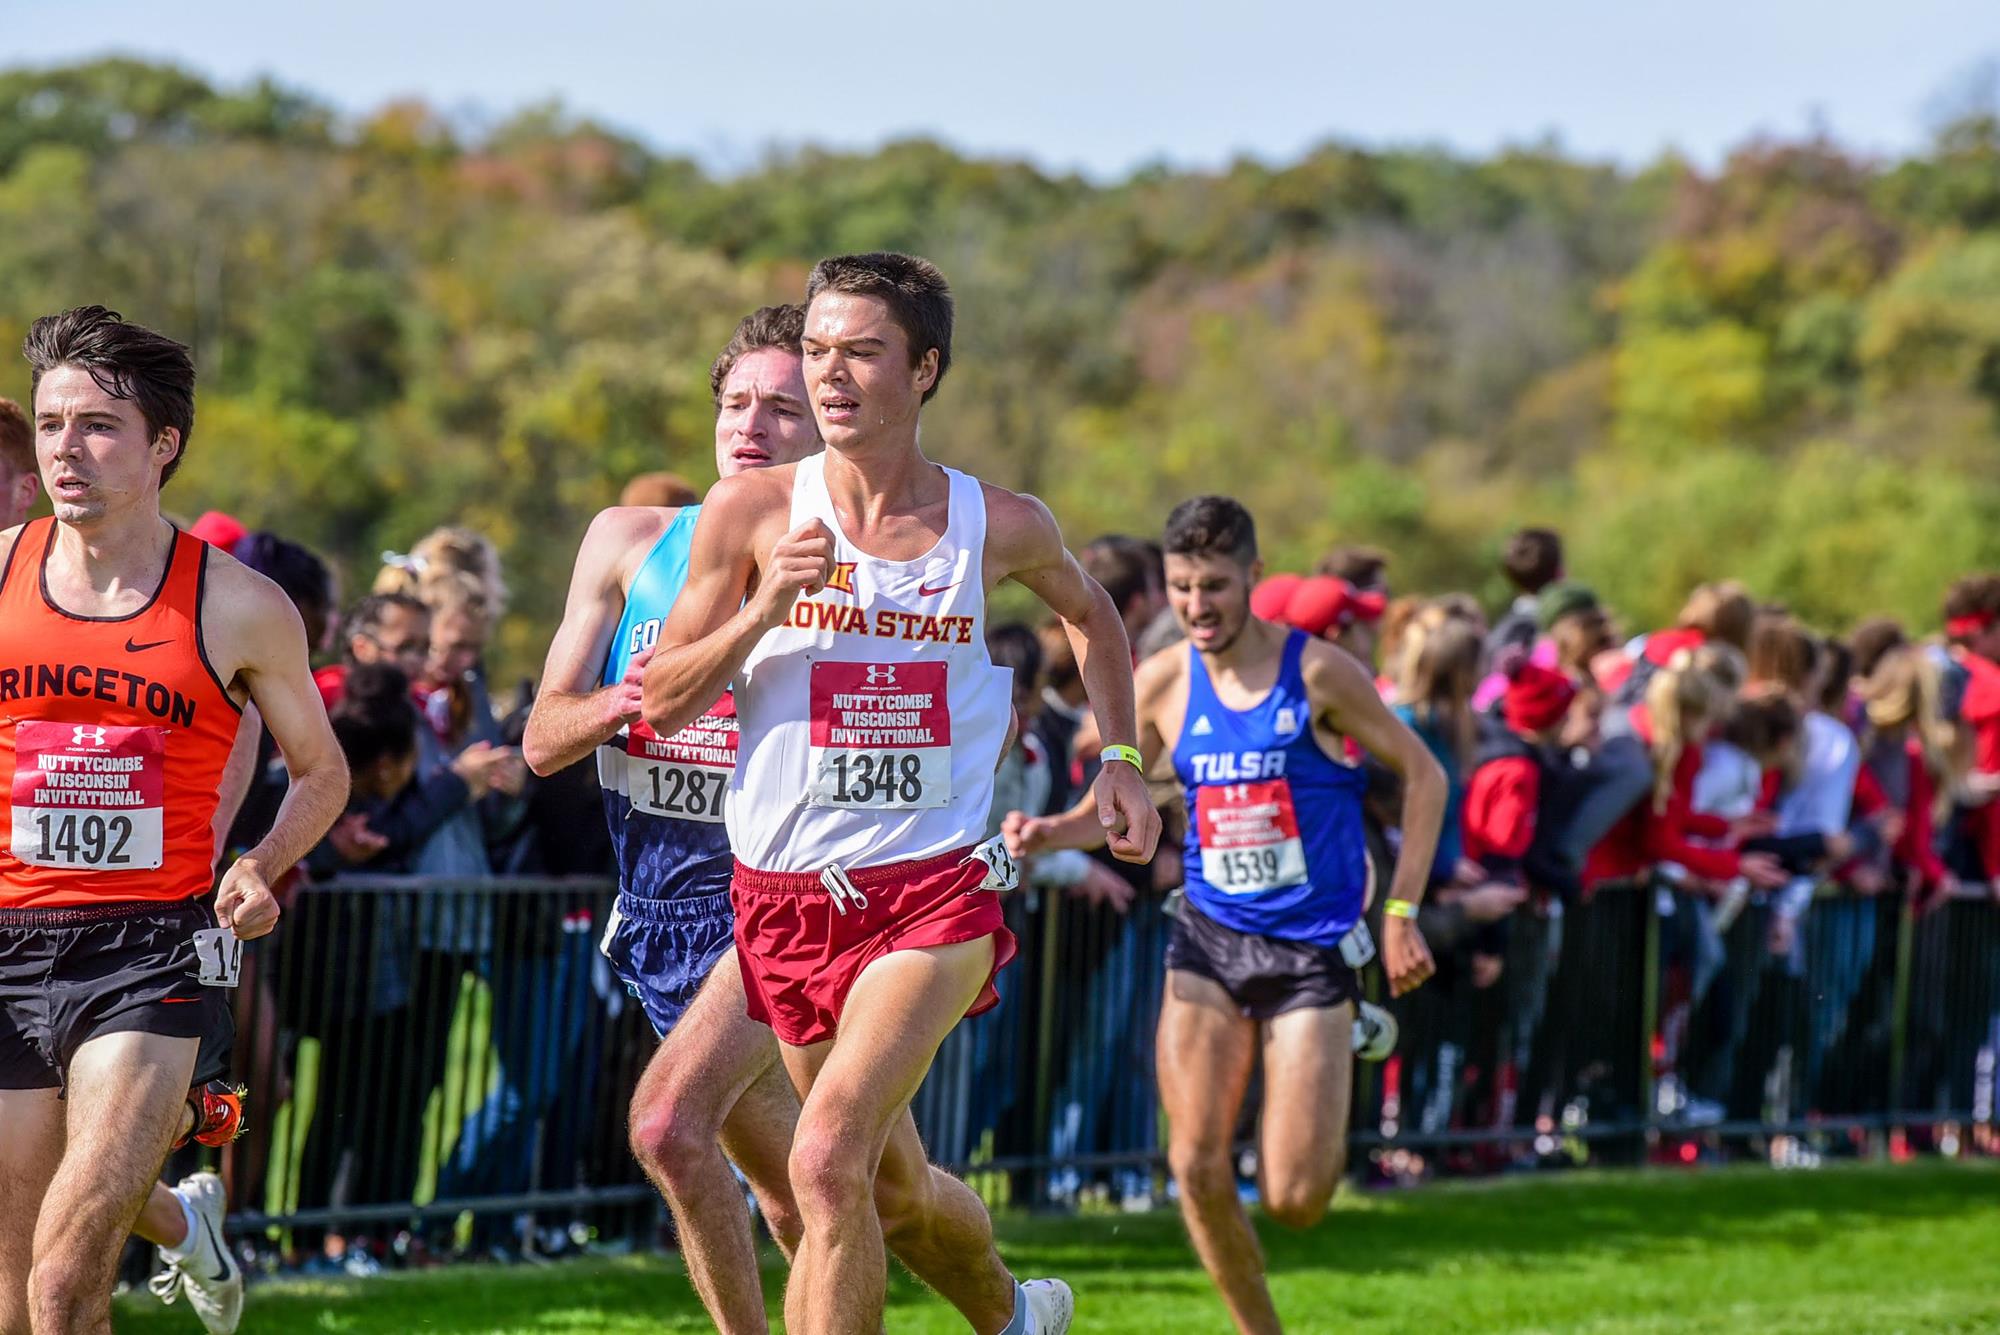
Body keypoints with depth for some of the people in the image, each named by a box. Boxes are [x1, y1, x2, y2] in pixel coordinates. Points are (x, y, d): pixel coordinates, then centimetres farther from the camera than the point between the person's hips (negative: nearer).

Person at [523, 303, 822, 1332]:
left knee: (669, 1124, -26)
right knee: (790, 1198, 13)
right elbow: (542, 742, 4)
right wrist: (620, 702, -17)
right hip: (660, 902, 5)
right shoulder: (631, 542, 3)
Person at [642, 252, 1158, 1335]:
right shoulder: (754, 512, -3)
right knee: (894, 1187, 16)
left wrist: (1118, 758, 15)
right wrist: (768, 606, -15)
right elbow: (662, 703, -1)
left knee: (828, 1161, -22)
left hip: (936, 892, -2)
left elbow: (1089, 612, 23)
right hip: (788, 899, 2)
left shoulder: (997, 525, 0)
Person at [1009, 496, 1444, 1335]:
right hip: (1209, 941, 3)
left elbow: (1423, 776, -2)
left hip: (1312, 946, -3)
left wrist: (1402, 911, -7)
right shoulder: (1160, 686, 0)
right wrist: (1046, 834, -12)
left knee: (1294, 1201, -8)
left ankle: (1332, 1113, 29)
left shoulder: (1316, 672, -10)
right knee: (1198, 1166, -11)